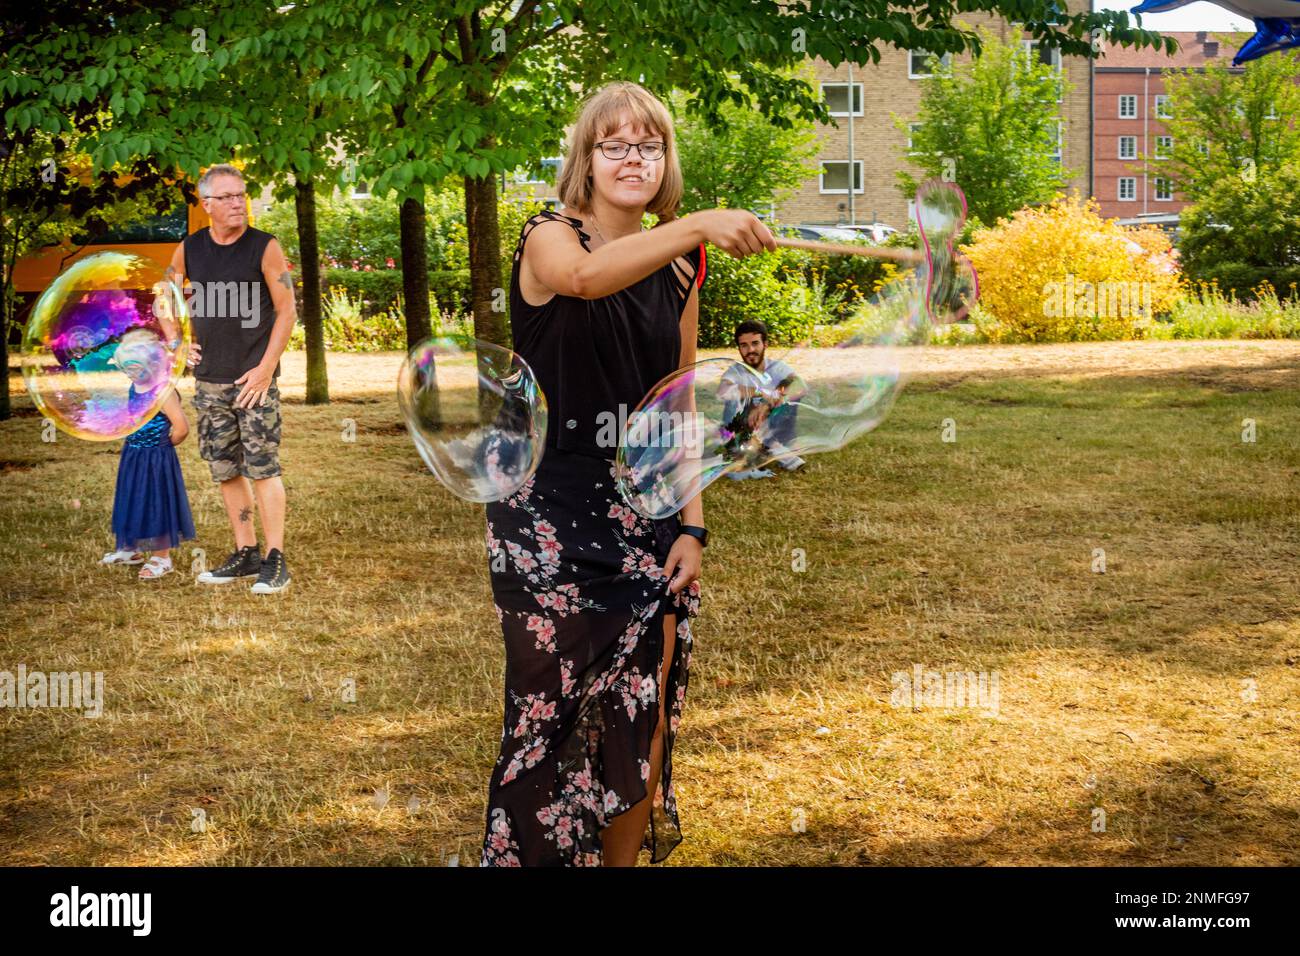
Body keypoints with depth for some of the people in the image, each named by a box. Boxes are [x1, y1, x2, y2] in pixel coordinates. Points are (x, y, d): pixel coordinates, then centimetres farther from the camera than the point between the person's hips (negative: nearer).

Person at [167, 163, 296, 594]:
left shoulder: (265, 247, -6)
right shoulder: (189, 250, 6)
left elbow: (287, 310, -7)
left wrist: (266, 368, -13)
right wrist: (180, 345, 8)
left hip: (254, 378, -5)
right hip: (209, 379, 5)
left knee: (262, 467, -8)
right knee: (225, 469, 8)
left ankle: (275, 561, -4)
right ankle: (245, 553, 18)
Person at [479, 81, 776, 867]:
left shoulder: (680, 269, 10)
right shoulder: (549, 239, -5)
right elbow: (585, 278, -31)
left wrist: (691, 528, 4)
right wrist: (698, 226, -45)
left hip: (647, 514, 5)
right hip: (551, 515, -4)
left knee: (645, 724, 3)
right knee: (551, 716, -4)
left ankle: (626, 857, 20)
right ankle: (532, 853, 13)